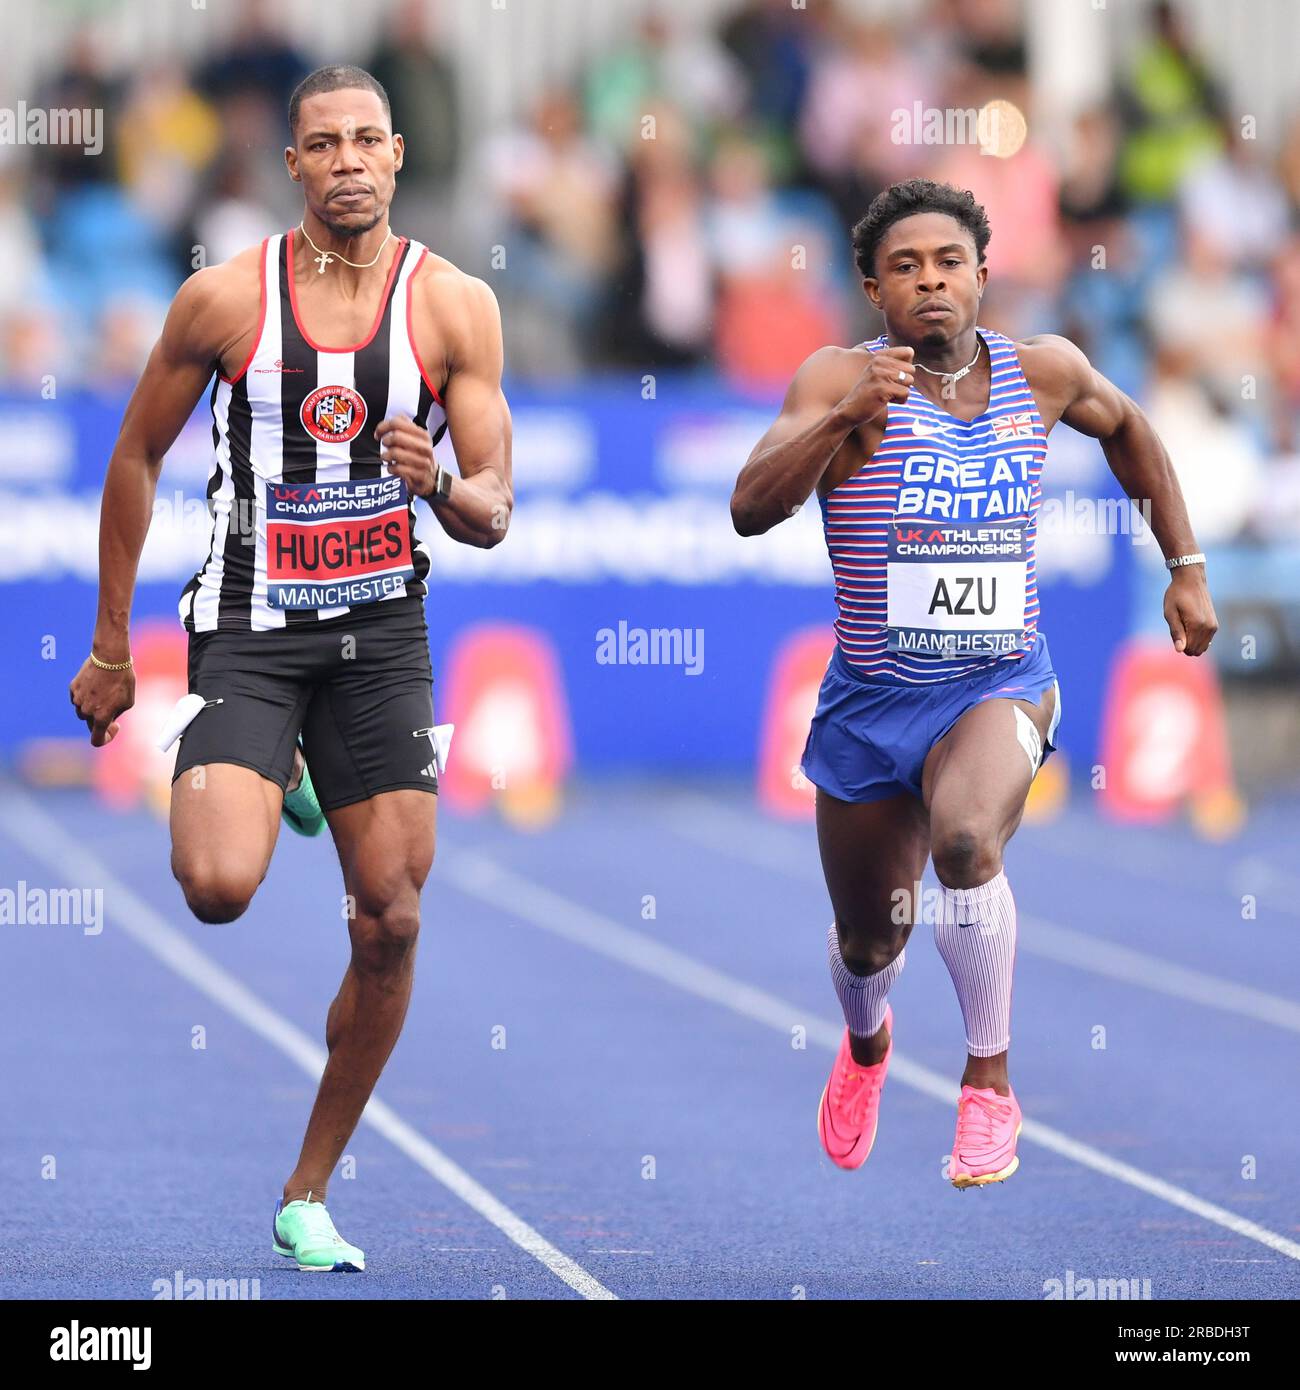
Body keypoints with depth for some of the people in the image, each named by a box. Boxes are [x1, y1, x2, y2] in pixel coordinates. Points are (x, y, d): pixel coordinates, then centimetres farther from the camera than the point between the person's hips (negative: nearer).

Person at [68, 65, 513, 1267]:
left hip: (381, 635, 2)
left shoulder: (454, 306, -3)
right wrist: (111, 650, 6)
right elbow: (137, 457, 5)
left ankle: (308, 1196, 15)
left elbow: (494, 513, -3)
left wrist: (444, 490, -27)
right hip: (249, 628, -2)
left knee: (391, 925, -1)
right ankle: (254, 789, 17)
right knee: (218, 889, -23)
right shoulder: (223, 299, -6)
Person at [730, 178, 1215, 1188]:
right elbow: (751, 509, -26)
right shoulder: (841, 380, -12)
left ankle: (990, 1083, -15)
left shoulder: (1043, 372, -3)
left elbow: (1125, 427, 20)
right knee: (869, 942, 16)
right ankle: (868, 1044, 55)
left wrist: (1186, 568, 18)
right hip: (872, 700, 0)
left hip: (1003, 684, 0)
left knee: (965, 838, -33)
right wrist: (846, 418, -40)